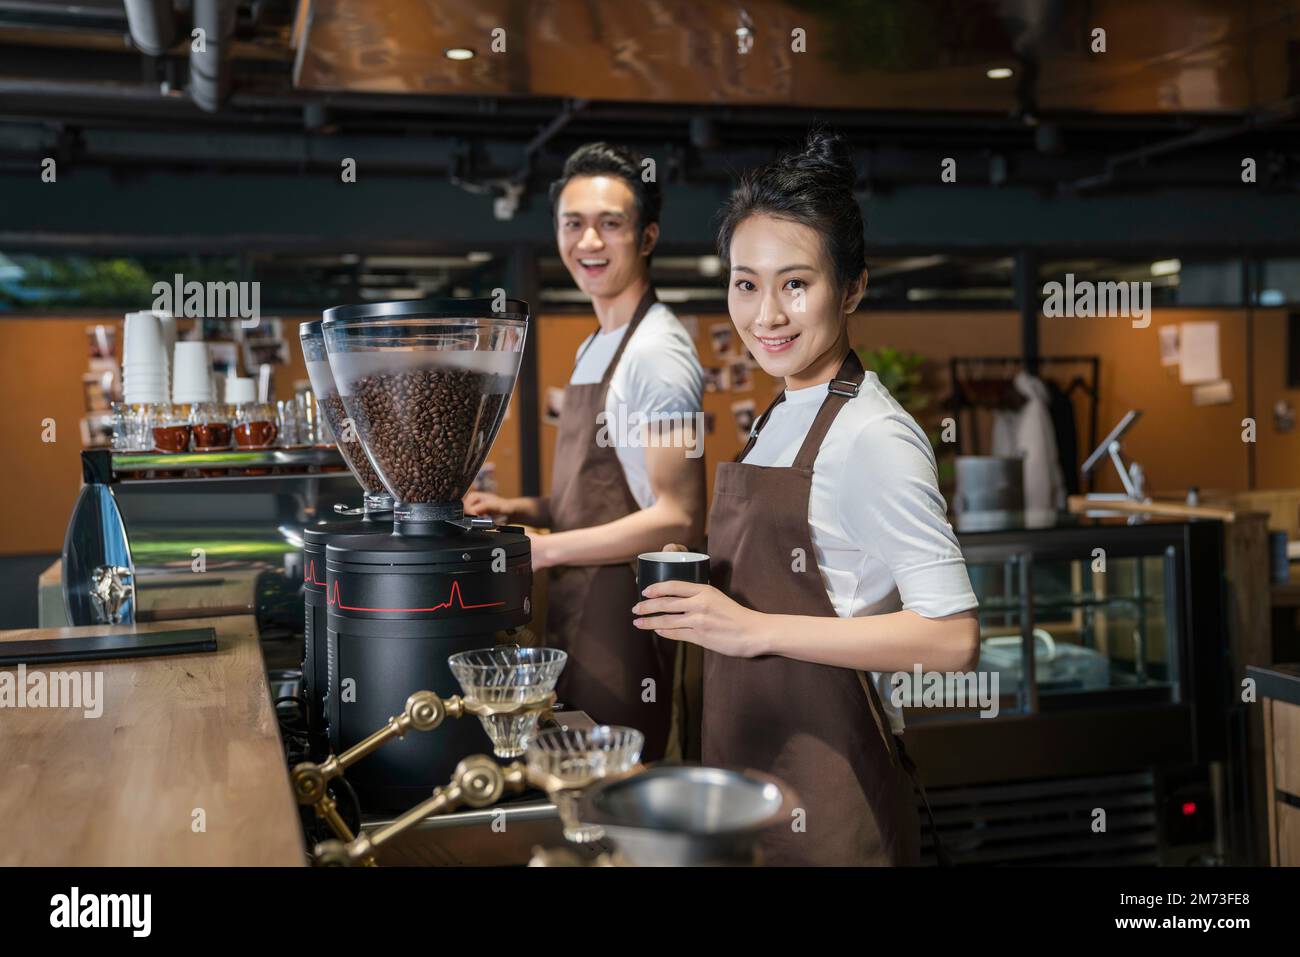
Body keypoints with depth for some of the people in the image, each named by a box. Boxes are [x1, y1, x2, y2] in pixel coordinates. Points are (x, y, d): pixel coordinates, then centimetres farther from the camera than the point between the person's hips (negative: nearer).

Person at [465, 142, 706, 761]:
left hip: (623, 620, -9)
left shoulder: (657, 351, -15)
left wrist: (542, 549, -15)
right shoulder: (595, 348, 15)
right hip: (576, 615, 9)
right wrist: (518, 510, 6)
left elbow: (678, 518, -19)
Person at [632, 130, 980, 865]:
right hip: (754, 775, 8)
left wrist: (757, 628, -24)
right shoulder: (781, 418, 7)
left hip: (828, 801, -8)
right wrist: (700, 598, 1)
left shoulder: (872, 436, -17)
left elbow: (953, 638, -22)